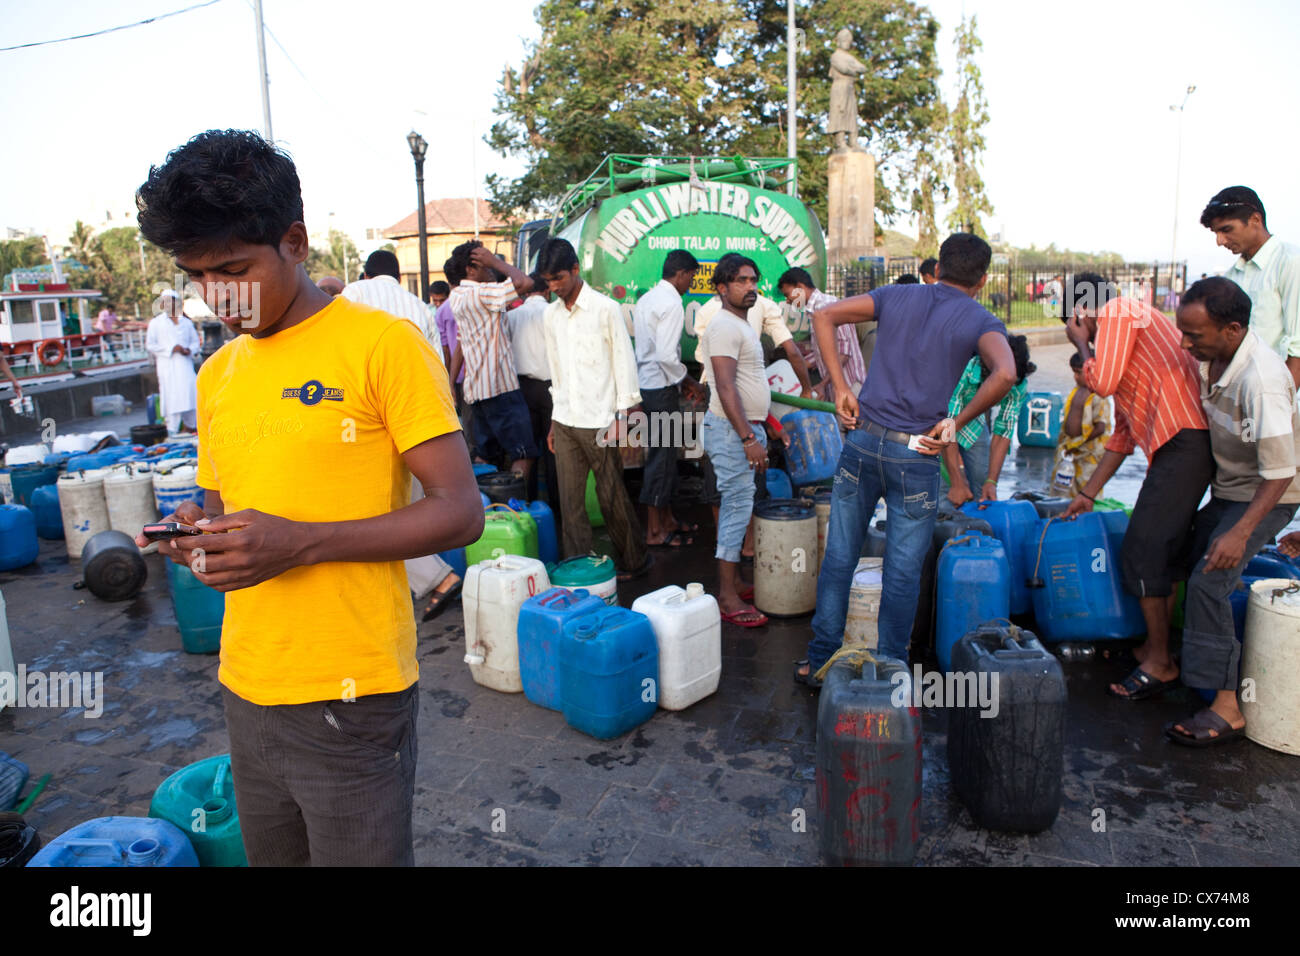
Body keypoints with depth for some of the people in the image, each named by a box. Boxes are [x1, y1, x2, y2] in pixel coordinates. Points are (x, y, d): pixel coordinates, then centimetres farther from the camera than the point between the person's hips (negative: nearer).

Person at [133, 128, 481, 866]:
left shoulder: (382, 344, -11)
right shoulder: (218, 375, 11)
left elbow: (460, 512, -14)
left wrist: (301, 542, -22)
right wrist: (199, 529, -2)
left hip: (351, 699, -6)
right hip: (246, 688, 7)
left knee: (361, 853, 7)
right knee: (272, 855, 21)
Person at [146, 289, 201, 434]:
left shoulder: (186, 322, 16)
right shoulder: (155, 322, 7)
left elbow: (195, 342, 19)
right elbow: (150, 345, 2)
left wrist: (189, 350, -3)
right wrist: (171, 349, -9)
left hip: (185, 364, 3)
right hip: (167, 365, -3)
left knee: (189, 393, -3)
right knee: (171, 396, -8)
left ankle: (189, 427, 9)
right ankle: (172, 431, -5)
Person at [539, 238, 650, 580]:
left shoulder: (605, 308, -6)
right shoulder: (551, 313, 11)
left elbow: (624, 362, -5)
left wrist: (621, 417, -9)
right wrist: (555, 419, 15)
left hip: (599, 421, -5)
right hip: (565, 422, 5)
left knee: (612, 497, 3)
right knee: (570, 500, 5)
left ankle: (633, 561, 20)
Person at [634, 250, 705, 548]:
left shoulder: (646, 299, 14)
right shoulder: (671, 303, -16)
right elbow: (666, 355, -23)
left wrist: (680, 379, 17)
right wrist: (687, 381, -8)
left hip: (645, 384, 10)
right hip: (661, 388, -10)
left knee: (664, 454, 17)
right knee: (662, 455, -2)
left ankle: (667, 519, 28)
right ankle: (655, 531, 6)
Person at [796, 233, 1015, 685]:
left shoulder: (897, 296, 10)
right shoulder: (981, 322, 0)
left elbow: (823, 316, 2)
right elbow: (1004, 374, -21)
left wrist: (841, 387, 2)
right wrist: (955, 422, -9)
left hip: (862, 443, 3)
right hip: (915, 455, -3)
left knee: (839, 558, 13)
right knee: (902, 572, 9)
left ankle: (820, 660, 24)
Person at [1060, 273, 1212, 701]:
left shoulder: (1118, 310, 1)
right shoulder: (1126, 327, 29)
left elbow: (1102, 382, -14)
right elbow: (1123, 433, 29)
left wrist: (1081, 342, 6)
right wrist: (1088, 493, 30)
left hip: (1184, 439, -10)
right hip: (1184, 443, 10)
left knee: (1142, 551, -6)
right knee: (1162, 549, 16)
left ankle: (1159, 663, 3)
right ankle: (1154, 647, 26)